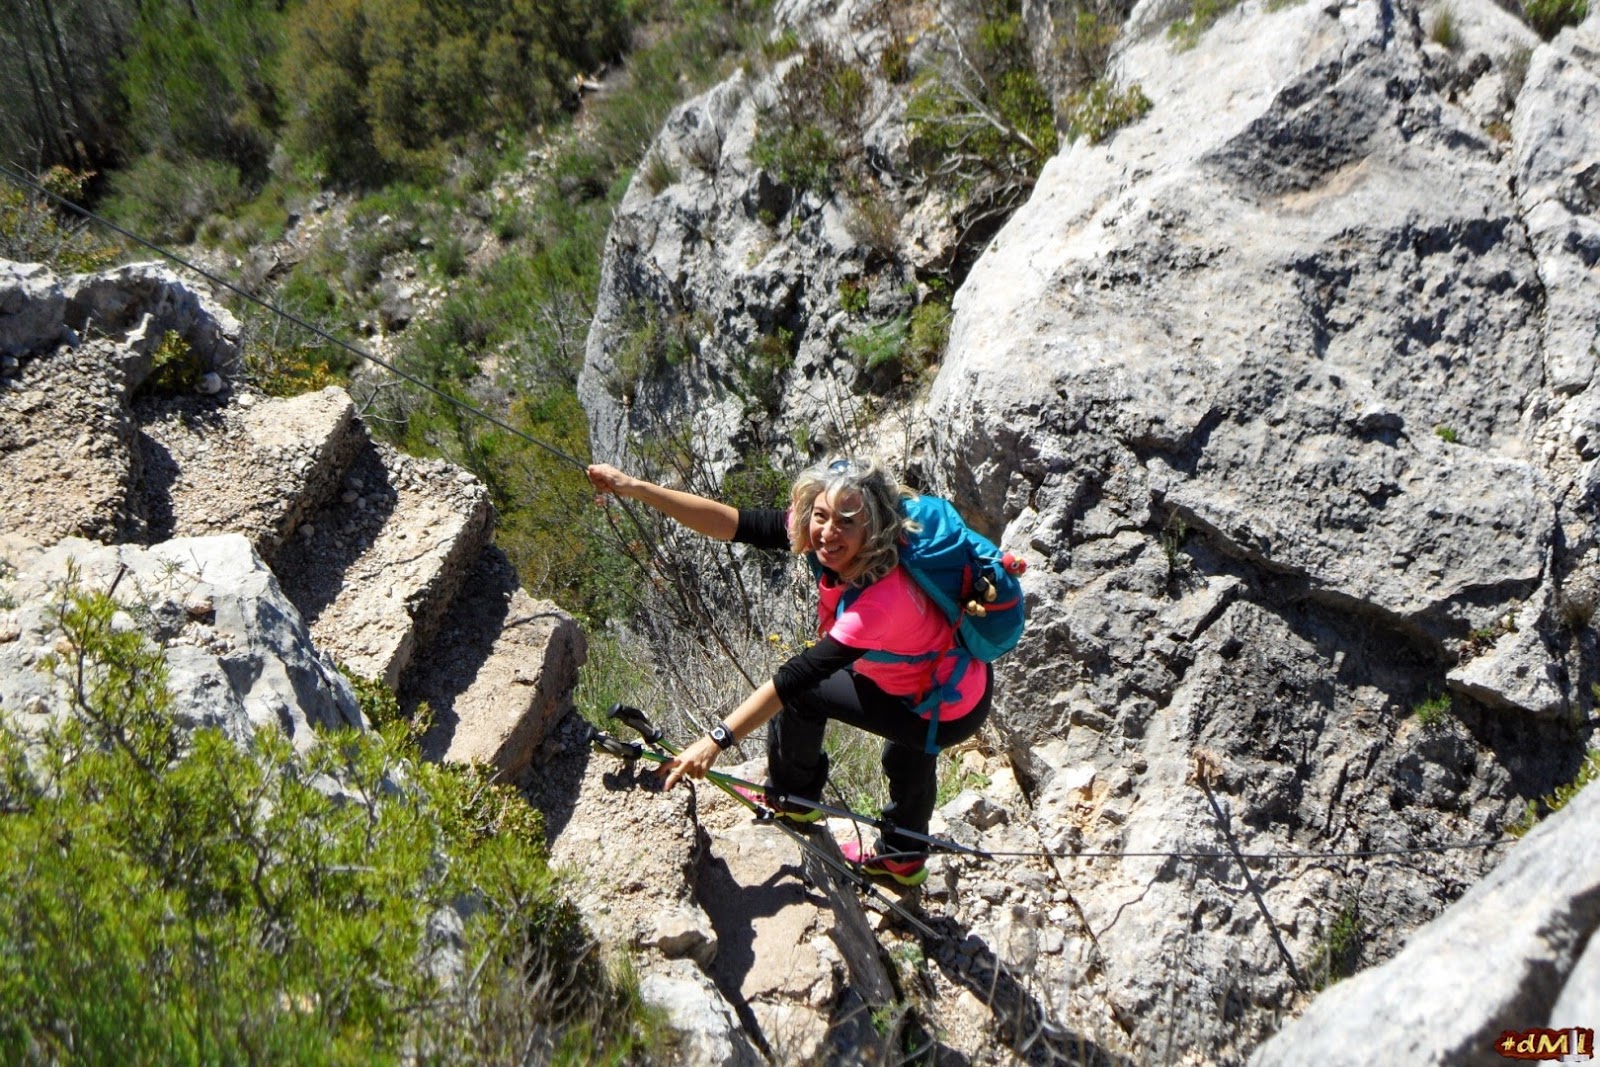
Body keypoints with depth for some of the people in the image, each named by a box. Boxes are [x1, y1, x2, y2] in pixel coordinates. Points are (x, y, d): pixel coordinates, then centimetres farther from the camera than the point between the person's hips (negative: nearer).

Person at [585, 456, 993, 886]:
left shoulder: (883, 596, -39)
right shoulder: (832, 544, -19)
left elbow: (799, 674, -42)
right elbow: (738, 524, -23)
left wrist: (717, 739, -44)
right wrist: (635, 488, -29)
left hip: (949, 710, -8)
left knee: (801, 689, -5)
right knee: (906, 754, 33)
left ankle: (792, 798, 22)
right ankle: (903, 857, 61)